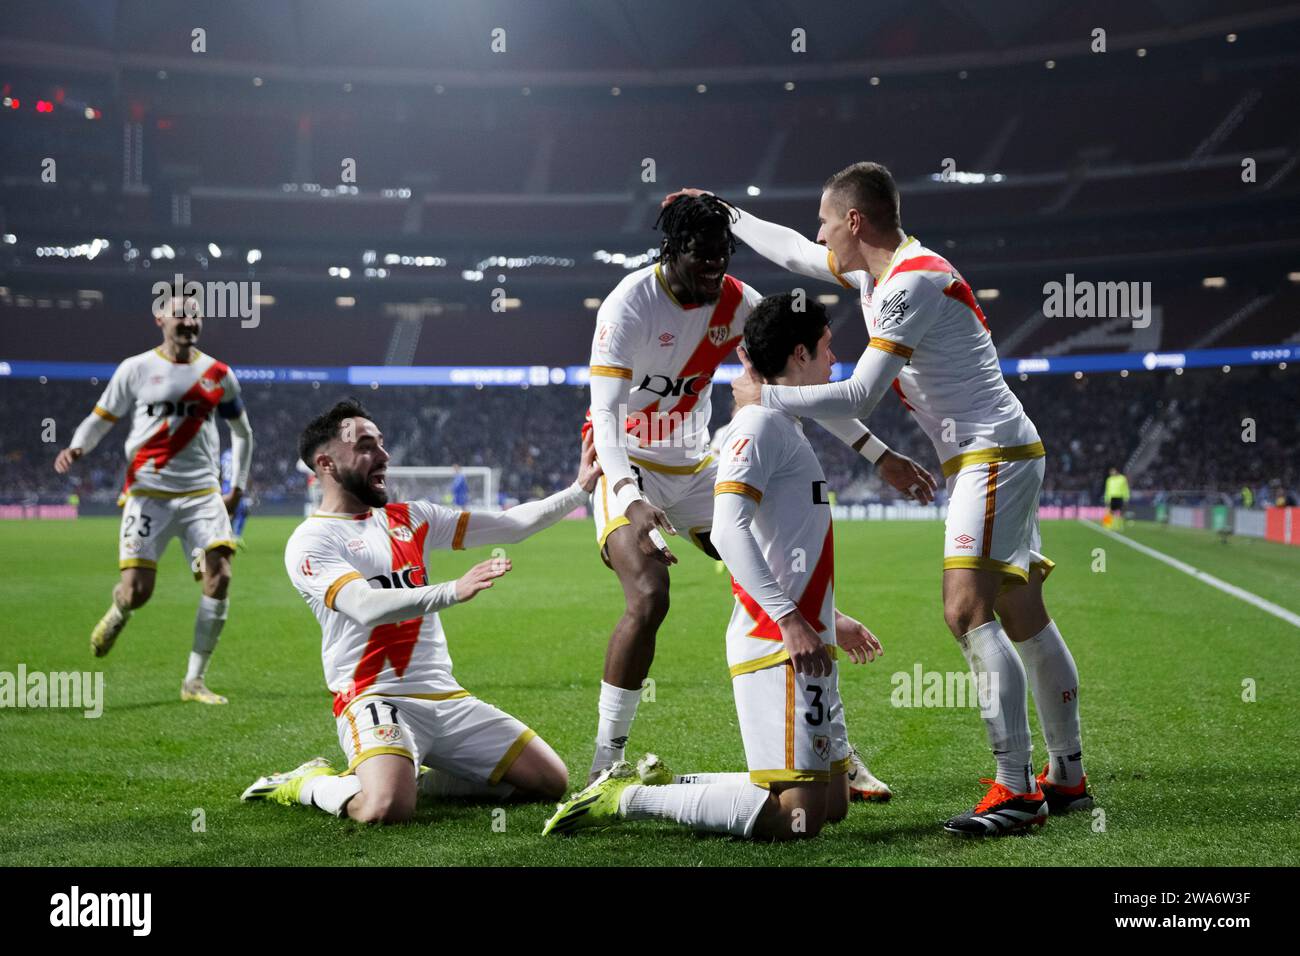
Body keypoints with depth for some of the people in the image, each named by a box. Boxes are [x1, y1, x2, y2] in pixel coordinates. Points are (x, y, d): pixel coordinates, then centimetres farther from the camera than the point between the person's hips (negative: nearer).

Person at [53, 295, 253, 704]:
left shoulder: (218, 374, 8)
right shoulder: (136, 369, 2)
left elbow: (242, 432, 21)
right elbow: (101, 418, 7)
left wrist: (237, 488, 18)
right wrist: (77, 447, -13)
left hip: (202, 494, 2)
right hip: (148, 493, -2)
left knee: (219, 576, -16)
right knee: (136, 592, -9)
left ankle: (195, 681, -4)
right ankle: (117, 613, 33)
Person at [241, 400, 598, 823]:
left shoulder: (410, 517, 14)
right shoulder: (309, 542, -6)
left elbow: (511, 525, 15)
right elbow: (366, 607, -24)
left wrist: (580, 489, 7)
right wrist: (452, 591, -37)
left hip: (448, 699, 7)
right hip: (375, 700, -7)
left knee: (552, 782, 2)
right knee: (387, 809, -34)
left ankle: (411, 775, 12)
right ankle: (307, 784, -1)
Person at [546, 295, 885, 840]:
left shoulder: (787, 427, 22)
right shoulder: (762, 422, -9)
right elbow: (728, 529, -22)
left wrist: (831, 621, 30)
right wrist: (789, 619, -27)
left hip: (806, 646, 11)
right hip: (778, 648, -11)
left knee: (832, 803, 12)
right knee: (796, 816, -14)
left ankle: (659, 783, 16)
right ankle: (629, 799, -4)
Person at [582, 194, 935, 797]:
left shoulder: (736, 303, -6)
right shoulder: (629, 307, -22)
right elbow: (604, 416, -28)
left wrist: (881, 456, -7)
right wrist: (632, 501, -45)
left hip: (695, 469, 6)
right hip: (627, 470, -5)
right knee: (649, 598, -27)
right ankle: (605, 763, -12)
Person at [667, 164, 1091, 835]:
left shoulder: (913, 282, -17)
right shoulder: (878, 268, 12)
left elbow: (858, 397, -19)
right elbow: (793, 252, 28)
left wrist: (763, 396, -10)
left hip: (993, 454, -10)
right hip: (1000, 457, 10)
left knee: (967, 610, -18)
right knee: (1023, 618, 11)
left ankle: (1015, 791, -18)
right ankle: (1067, 777, 17)